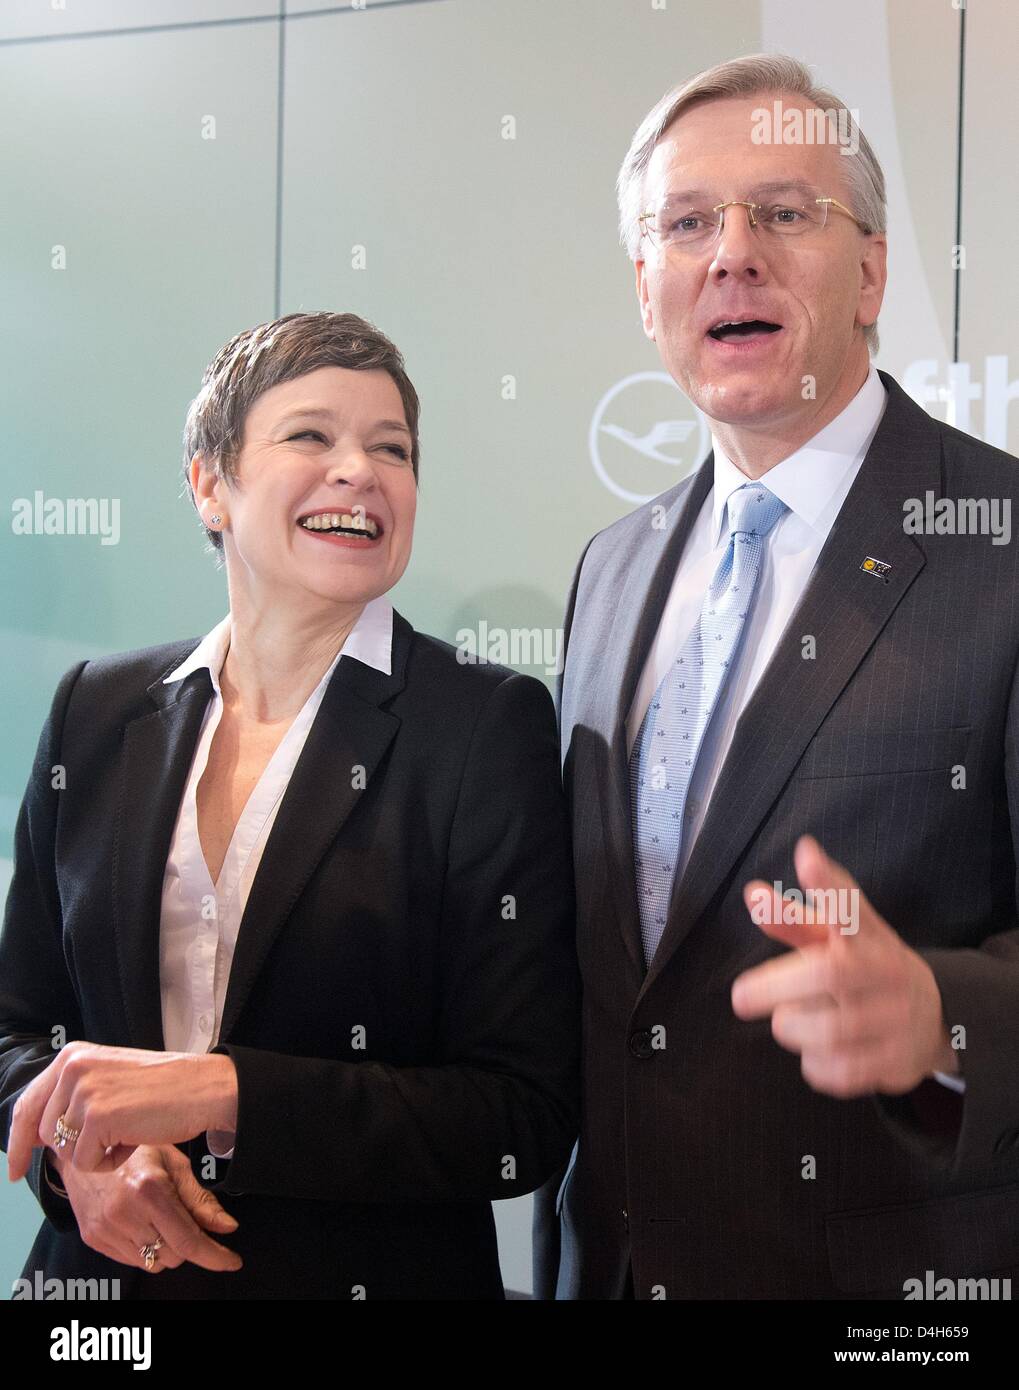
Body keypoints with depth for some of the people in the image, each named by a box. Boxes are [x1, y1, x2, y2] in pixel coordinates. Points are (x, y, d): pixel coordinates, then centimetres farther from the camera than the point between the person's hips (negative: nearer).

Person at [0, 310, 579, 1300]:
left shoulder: (490, 725, -12)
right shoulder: (100, 708, 0)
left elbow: (524, 1122, -16)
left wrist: (219, 1092, -24)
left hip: (377, 1270, -3)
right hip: (102, 1266, 3)